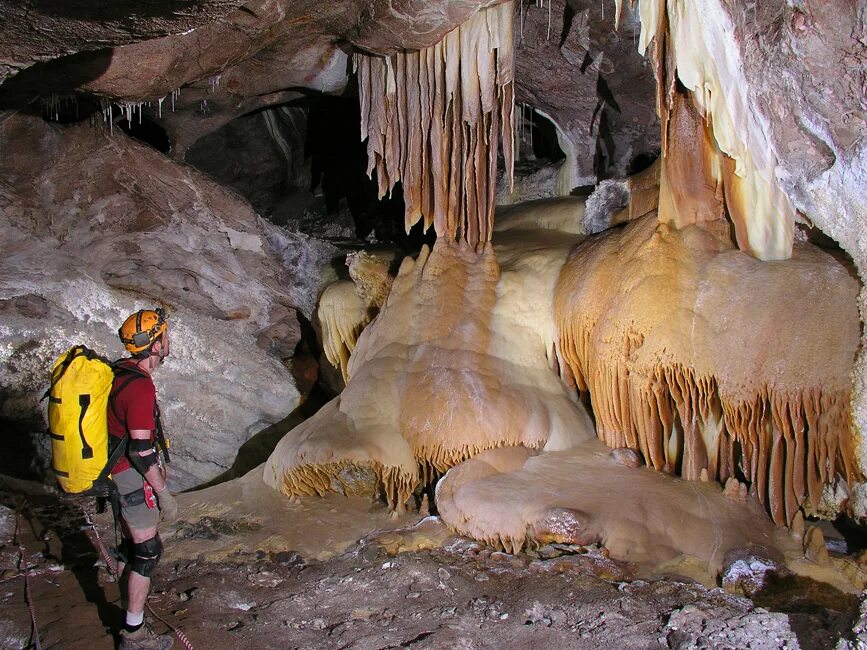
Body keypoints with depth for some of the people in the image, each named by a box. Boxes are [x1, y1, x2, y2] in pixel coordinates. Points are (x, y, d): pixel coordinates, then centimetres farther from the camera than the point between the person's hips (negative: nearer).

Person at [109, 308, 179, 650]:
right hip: (133, 478, -10)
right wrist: (163, 493, -18)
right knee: (147, 552, -1)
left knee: (130, 545, 25)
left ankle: (127, 612, 43)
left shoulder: (118, 373, 5)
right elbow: (140, 449, -26)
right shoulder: (141, 386, -26)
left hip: (114, 473, 10)